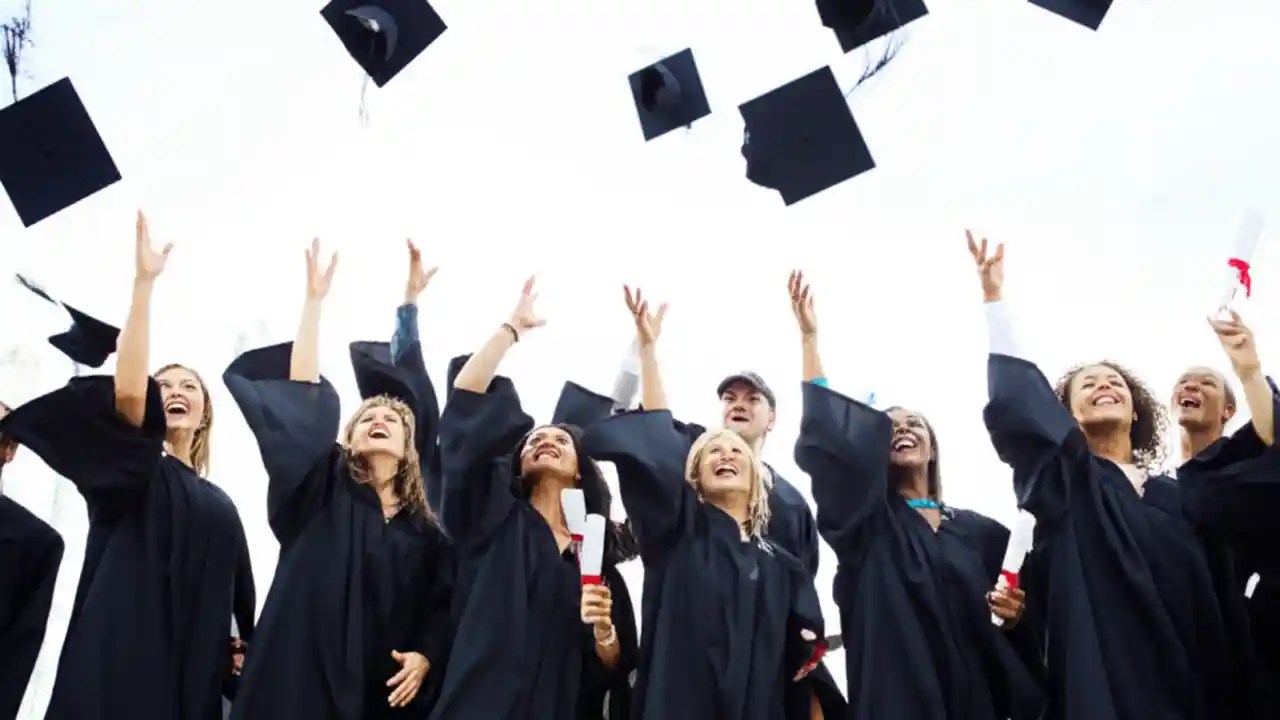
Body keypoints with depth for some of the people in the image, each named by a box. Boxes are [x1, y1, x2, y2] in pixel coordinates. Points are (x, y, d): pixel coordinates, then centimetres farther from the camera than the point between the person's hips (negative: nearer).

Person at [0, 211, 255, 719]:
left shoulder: (220, 505, 21)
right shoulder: (127, 471, 7)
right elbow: (127, 393, -12)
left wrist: (244, 649, 3)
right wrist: (144, 282, -15)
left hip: (190, 677, 5)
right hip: (118, 665, -5)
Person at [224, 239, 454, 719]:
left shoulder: (425, 530, 14)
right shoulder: (323, 491, 8)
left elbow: (442, 607, 12)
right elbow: (304, 400, -1)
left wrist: (425, 656, -9)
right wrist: (315, 299, -2)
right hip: (306, 677, -2)